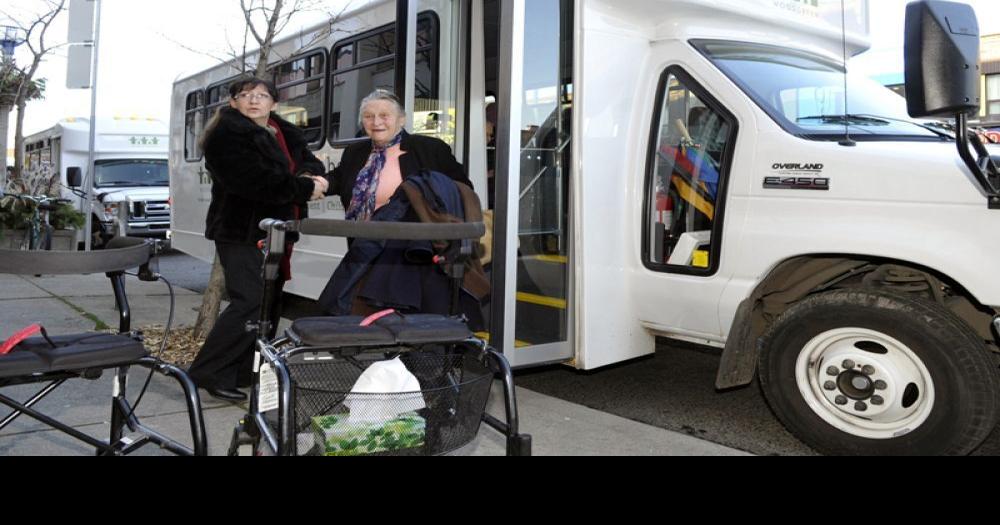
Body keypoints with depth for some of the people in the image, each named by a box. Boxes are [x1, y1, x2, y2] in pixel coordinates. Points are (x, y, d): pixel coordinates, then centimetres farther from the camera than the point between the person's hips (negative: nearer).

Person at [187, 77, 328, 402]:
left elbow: (310, 162, 13)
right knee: (251, 302, -17)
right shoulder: (228, 134, -10)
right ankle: (207, 373, -6)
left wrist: (311, 175, -13)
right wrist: (305, 189, -16)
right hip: (241, 232, -8)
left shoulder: (284, 133, 15)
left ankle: (247, 372, 22)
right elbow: (254, 180, -24)